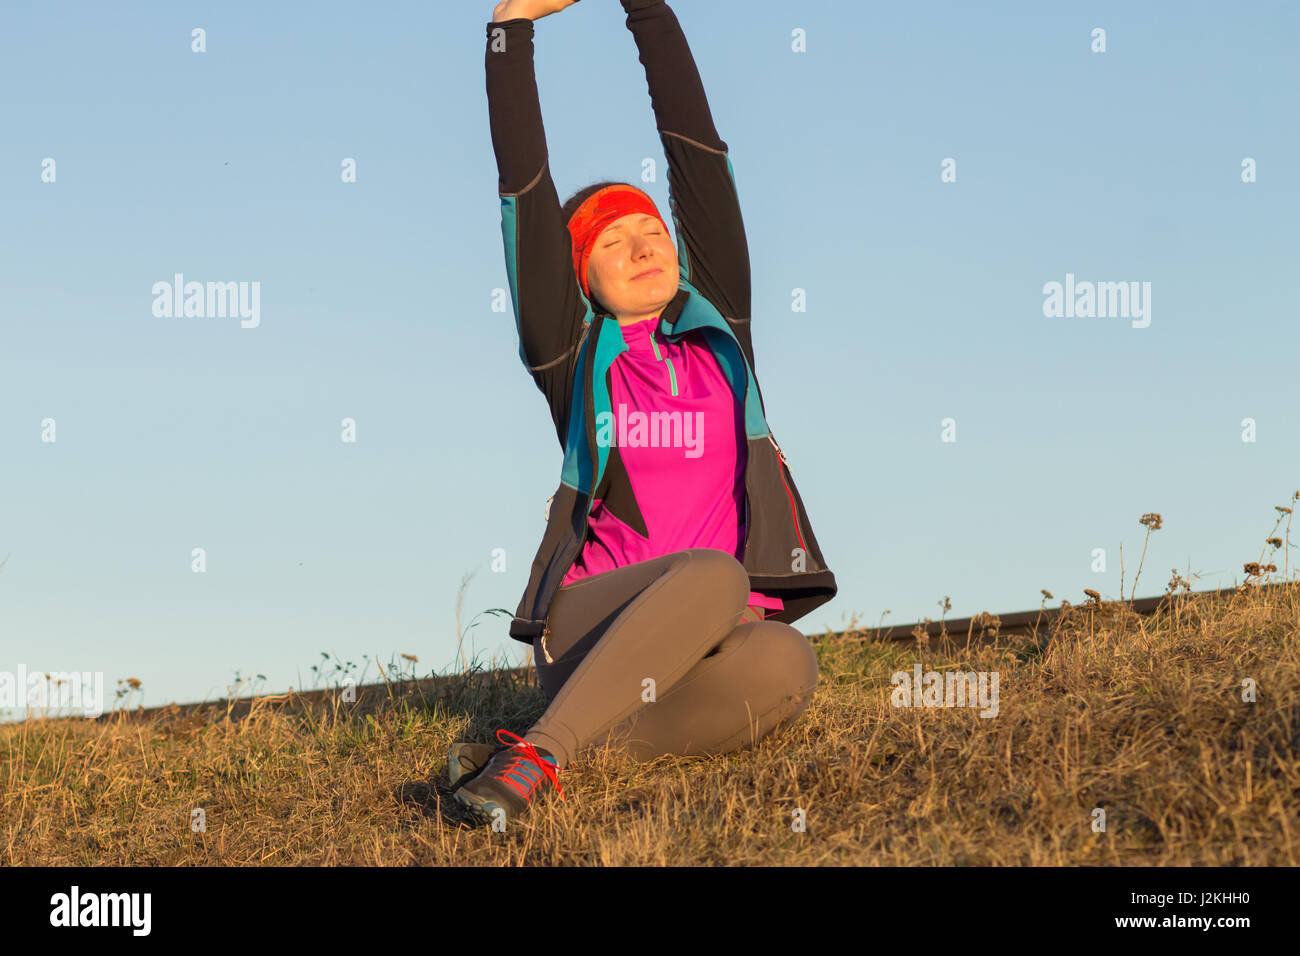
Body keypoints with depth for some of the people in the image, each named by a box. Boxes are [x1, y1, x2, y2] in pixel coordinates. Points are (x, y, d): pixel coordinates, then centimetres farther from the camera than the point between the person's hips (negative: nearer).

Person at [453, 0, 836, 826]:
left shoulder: (718, 329, 15)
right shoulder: (573, 357, 9)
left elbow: (696, 146, 12)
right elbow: (524, 186, 1)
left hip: (726, 633, 3)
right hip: (593, 626, -3)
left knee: (784, 668, -34)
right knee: (710, 575, -36)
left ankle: (539, 752, -26)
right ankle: (545, 757, -36)